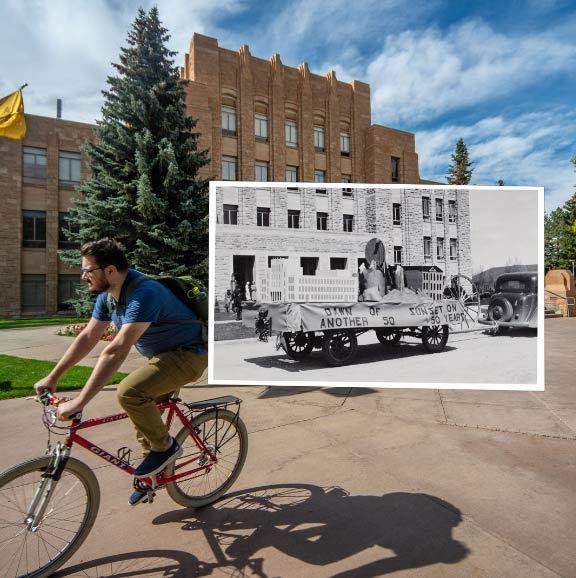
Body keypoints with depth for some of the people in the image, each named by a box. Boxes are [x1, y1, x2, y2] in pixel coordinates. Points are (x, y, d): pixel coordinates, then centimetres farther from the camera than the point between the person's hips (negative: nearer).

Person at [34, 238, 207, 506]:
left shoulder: (144, 293, -30)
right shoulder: (107, 295, 1)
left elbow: (117, 351, -35)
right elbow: (87, 338, 7)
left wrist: (79, 401, -33)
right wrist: (52, 378, 7)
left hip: (188, 355, -9)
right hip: (163, 355, 9)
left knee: (129, 392, -25)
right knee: (143, 410, 12)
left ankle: (165, 445, -1)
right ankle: (151, 476, 35)